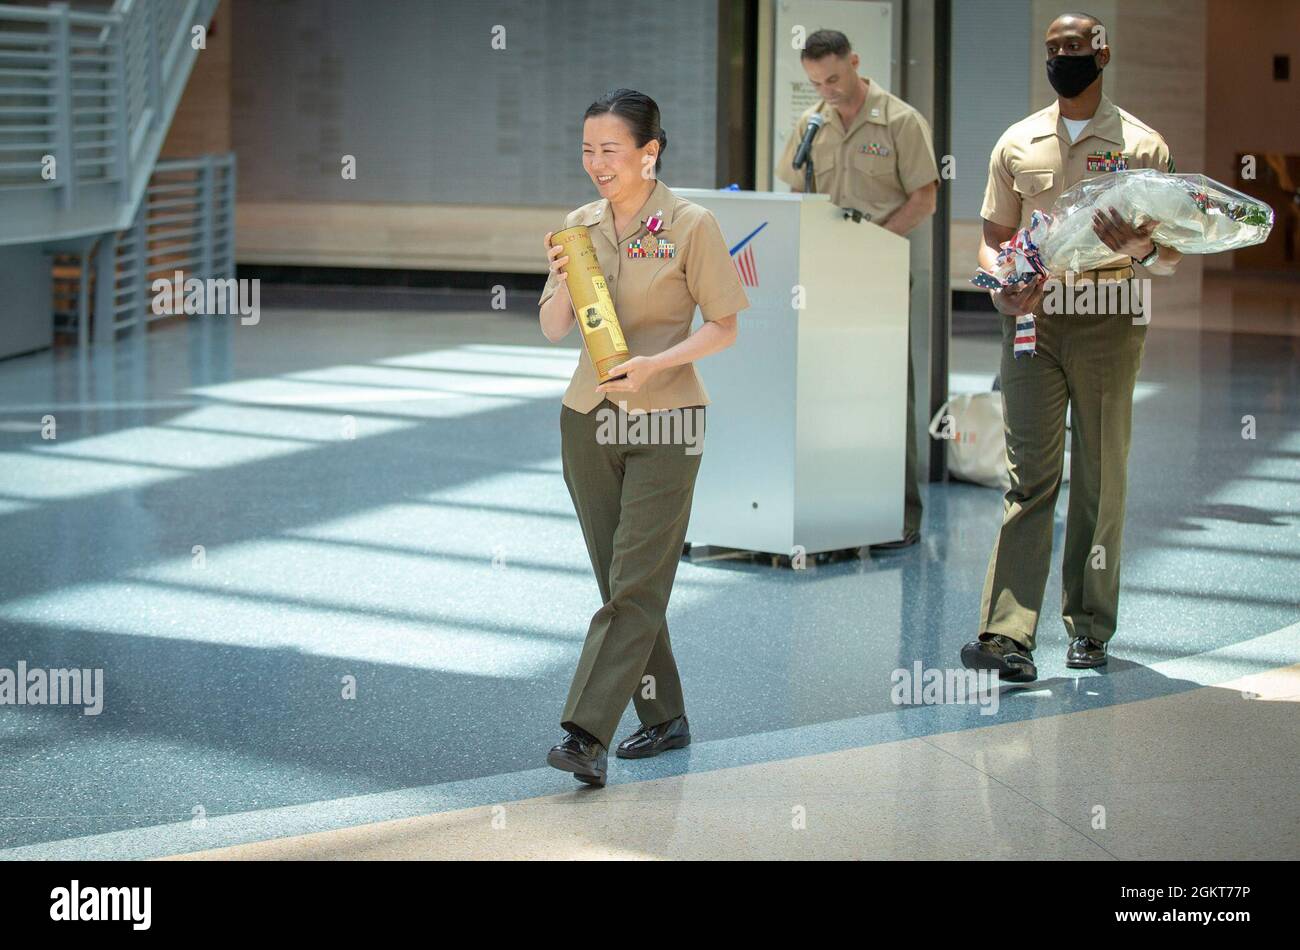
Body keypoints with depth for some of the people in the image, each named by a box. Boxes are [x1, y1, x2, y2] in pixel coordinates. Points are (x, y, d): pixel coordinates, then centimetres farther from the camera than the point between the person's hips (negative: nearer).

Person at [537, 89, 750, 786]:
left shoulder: (691, 225, -6)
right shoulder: (579, 225, 8)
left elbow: (724, 327, -5)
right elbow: (553, 329, 9)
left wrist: (656, 363, -19)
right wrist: (565, 283, -12)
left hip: (665, 418, -6)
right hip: (588, 416, 6)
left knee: (636, 584, -10)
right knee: (619, 580, 9)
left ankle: (586, 735, -16)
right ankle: (664, 718, 22)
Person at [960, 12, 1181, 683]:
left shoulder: (1142, 145, 5)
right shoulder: (1017, 145, 12)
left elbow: (1170, 258, 3)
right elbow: (992, 240, 15)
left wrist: (1139, 248, -21)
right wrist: (1003, 286, -7)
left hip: (1108, 325, -1)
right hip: (1033, 320, 1)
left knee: (1100, 480, 4)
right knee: (1030, 475, -8)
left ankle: (1090, 628, 15)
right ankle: (1009, 635, -16)